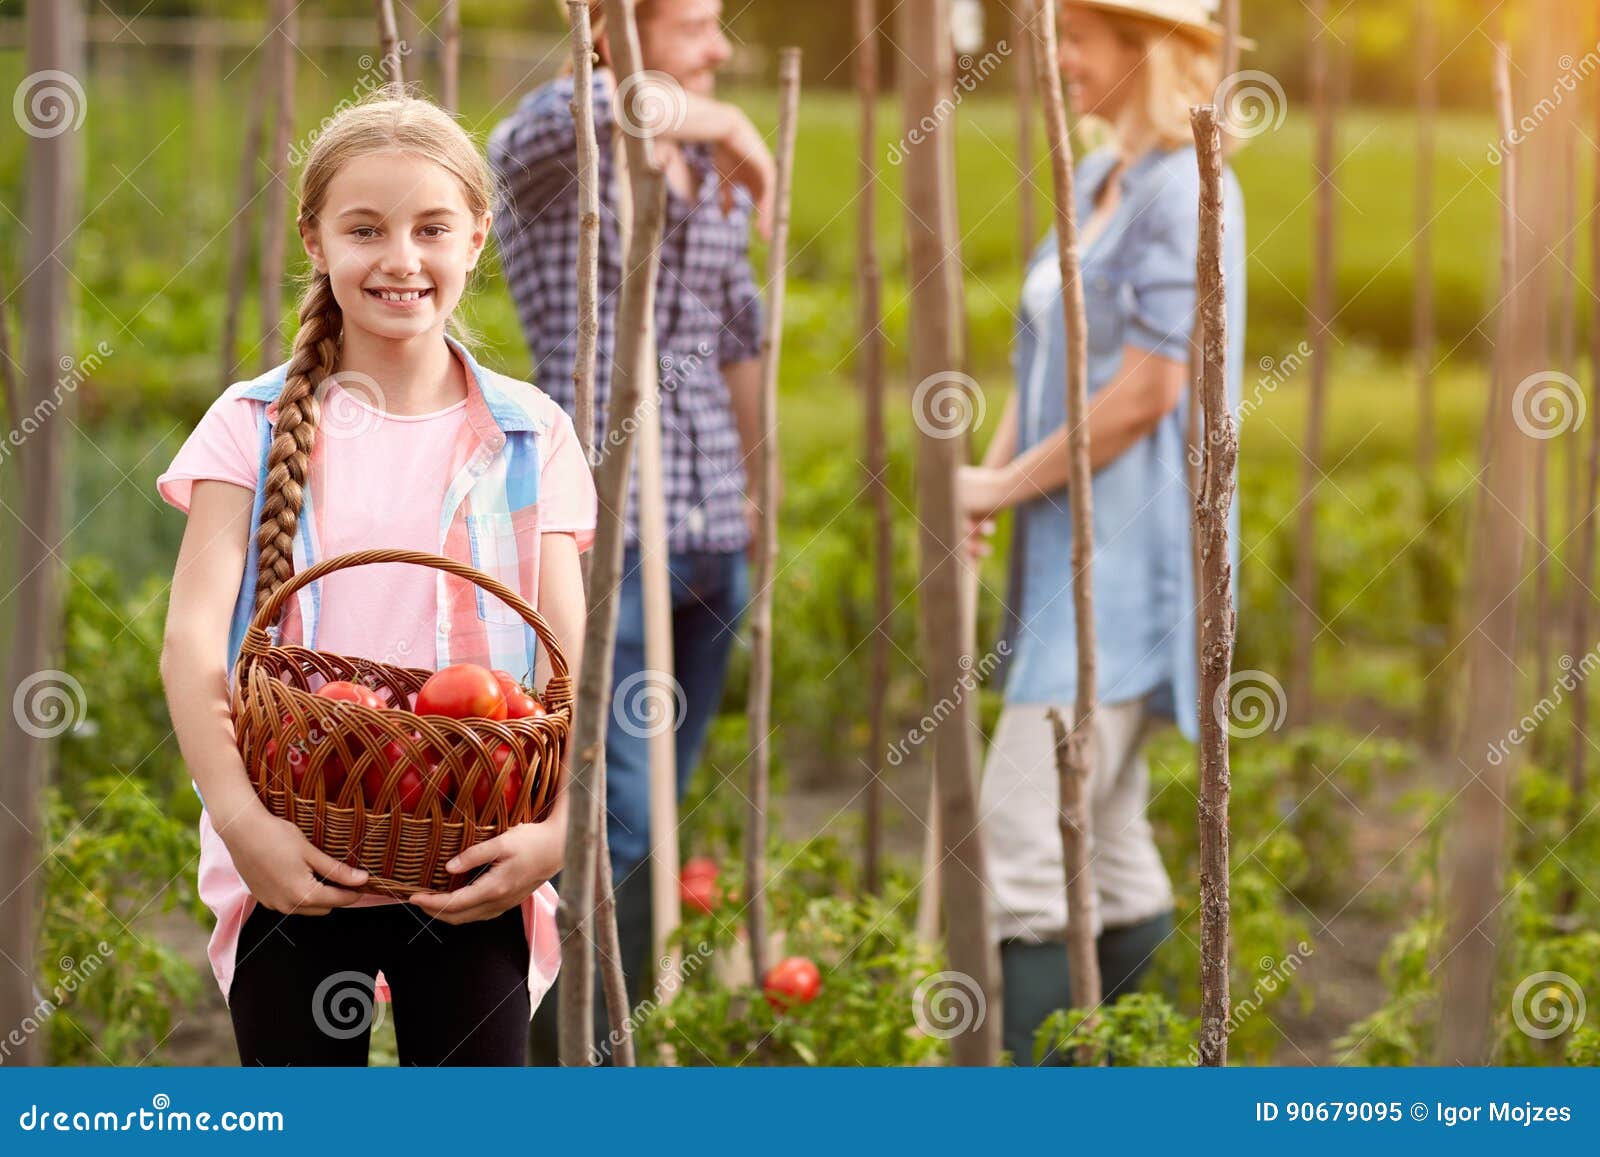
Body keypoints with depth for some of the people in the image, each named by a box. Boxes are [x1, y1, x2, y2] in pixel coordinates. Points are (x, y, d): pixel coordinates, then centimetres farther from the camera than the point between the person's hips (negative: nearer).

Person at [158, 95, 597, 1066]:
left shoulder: (529, 436, 5)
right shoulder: (256, 427, 3)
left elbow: (569, 658, 0)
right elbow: (194, 636, -6)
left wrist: (555, 827, -17)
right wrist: (239, 818, -20)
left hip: (473, 865, 0)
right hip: (296, 856, 0)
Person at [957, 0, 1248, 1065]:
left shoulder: (1185, 190, -14)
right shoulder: (1098, 180, 15)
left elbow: (1146, 390, -19)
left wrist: (1008, 487, -11)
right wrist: (989, 474, 2)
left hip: (1129, 550, -10)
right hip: (1076, 548, 10)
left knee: (1025, 822, -14)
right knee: (1102, 834, 13)